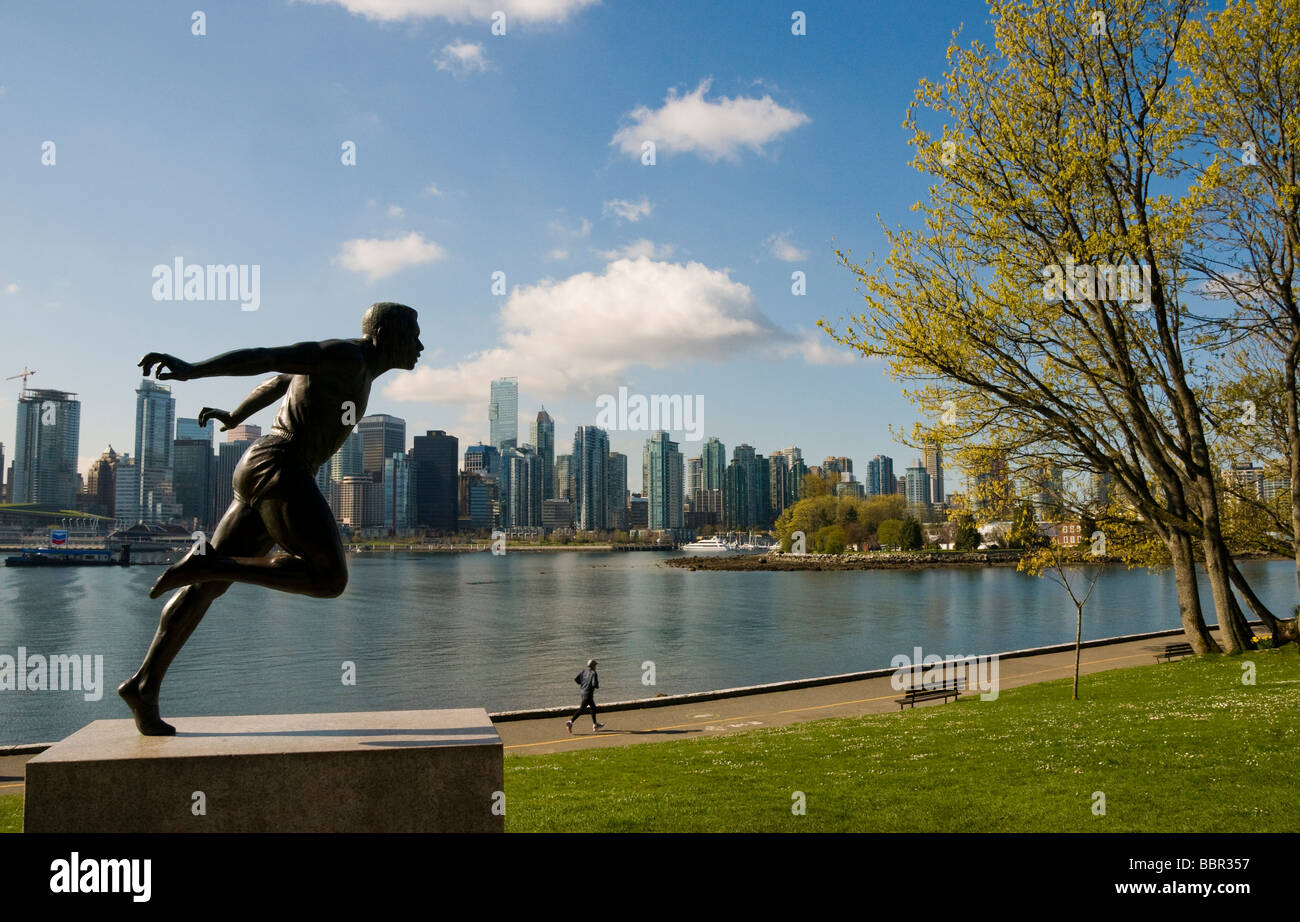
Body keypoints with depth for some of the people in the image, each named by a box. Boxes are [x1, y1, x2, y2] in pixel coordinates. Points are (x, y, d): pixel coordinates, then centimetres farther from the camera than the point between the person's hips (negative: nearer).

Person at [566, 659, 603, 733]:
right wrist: (598, 685, -1)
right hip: (588, 694, -9)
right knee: (582, 709, -9)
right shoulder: (593, 673, -13)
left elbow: (575, 678, 0)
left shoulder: (584, 671, 6)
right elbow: (594, 684, -24)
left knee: (593, 707, 20)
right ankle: (570, 722, -16)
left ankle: (595, 725, 27)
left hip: (583, 692, 9)